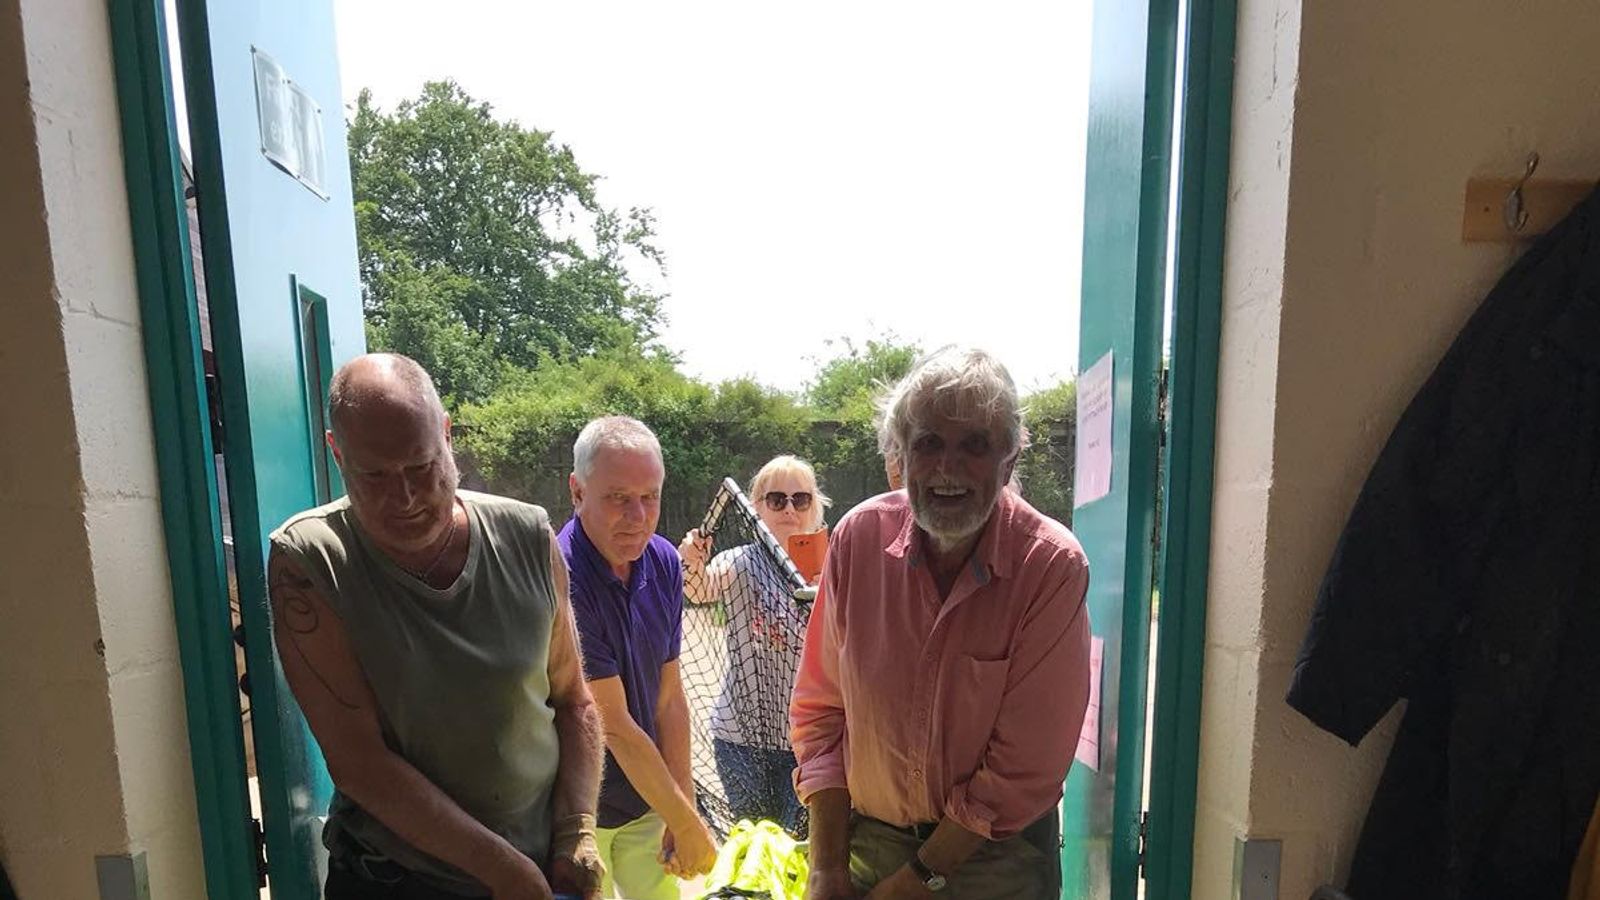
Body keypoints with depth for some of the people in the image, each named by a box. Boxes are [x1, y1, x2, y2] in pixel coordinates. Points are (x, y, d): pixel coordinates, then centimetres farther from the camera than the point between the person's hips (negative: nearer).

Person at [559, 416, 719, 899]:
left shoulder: (664, 562, -6)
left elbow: (669, 696, -2)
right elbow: (614, 725, -22)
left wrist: (682, 806, -3)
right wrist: (687, 823, -13)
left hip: (649, 797, 5)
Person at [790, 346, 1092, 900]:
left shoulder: (1053, 566, -20)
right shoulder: (858, 537, -13)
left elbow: (1024, 768, -17)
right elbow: (819, 709, -5)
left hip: (998, 855, -2)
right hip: (866, 837, 2)